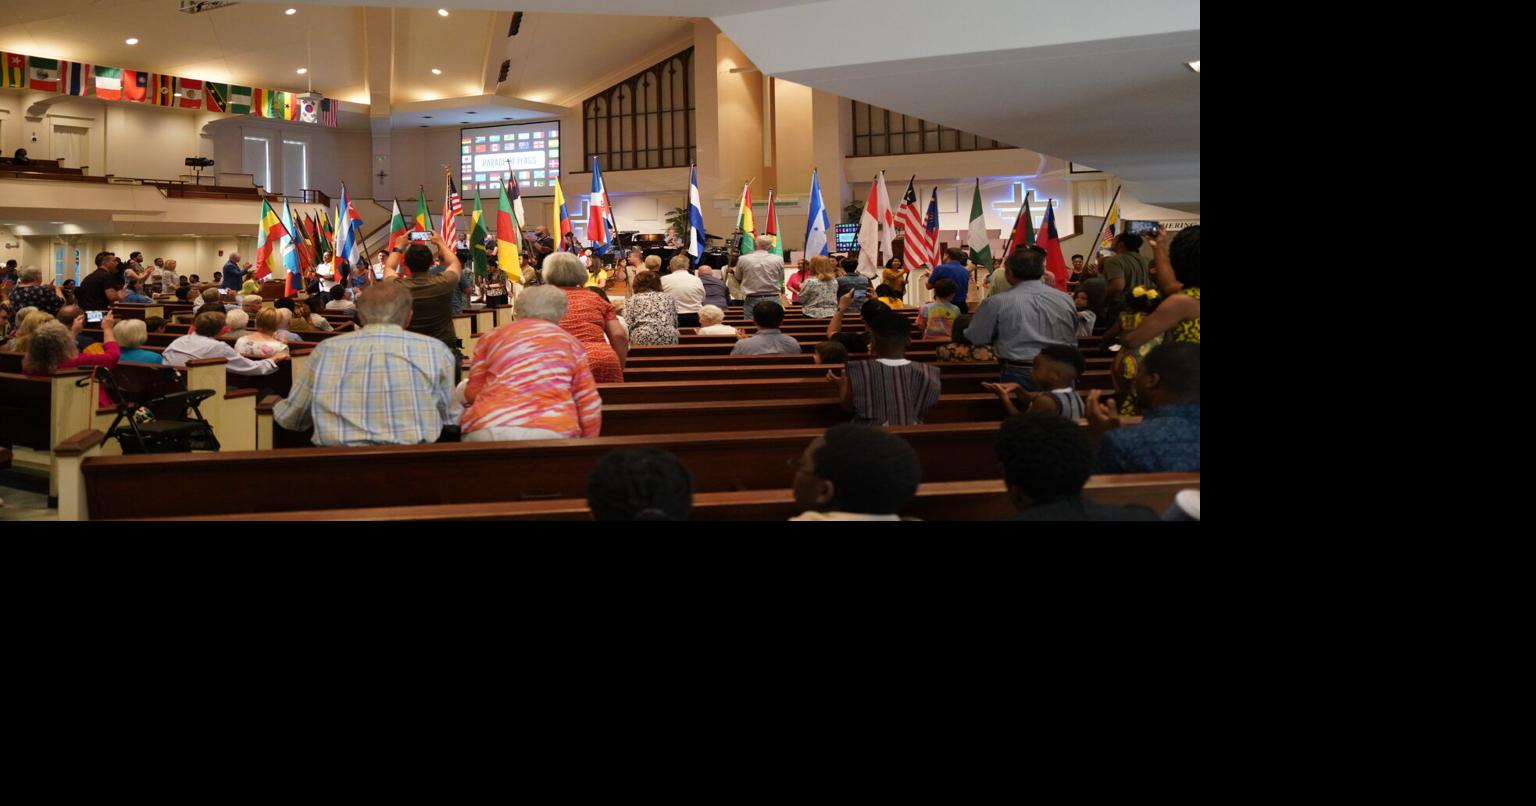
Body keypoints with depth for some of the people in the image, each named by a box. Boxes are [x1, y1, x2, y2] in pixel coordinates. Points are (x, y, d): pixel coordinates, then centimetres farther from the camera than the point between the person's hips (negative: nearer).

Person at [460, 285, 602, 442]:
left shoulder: (493, 336, 18)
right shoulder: (570, 342, 18)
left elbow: (472, 393, 19)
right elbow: (589, 405, 14)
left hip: (488, 429, 0)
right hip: (552, 430, 0)